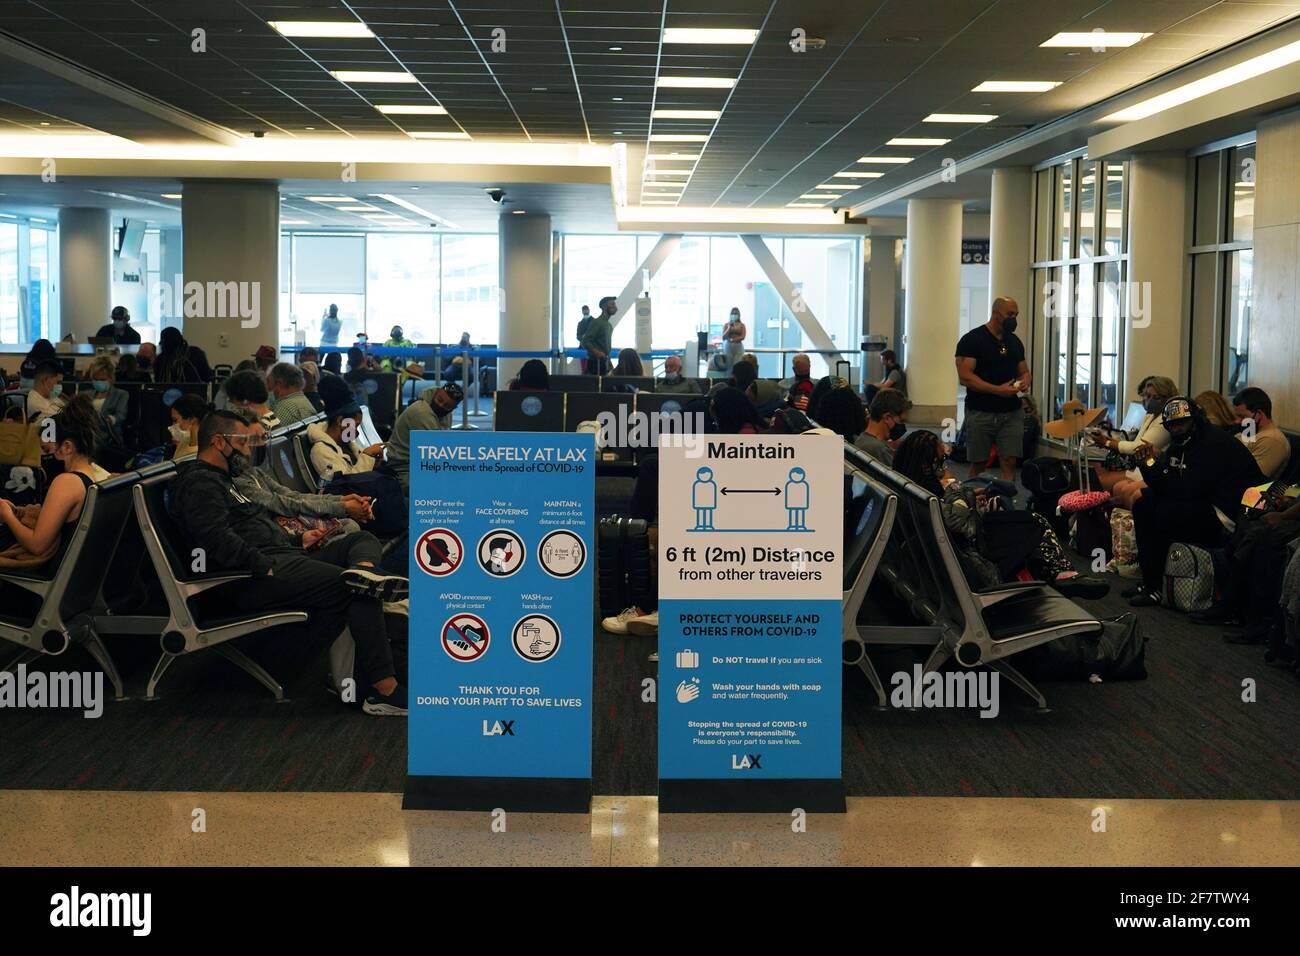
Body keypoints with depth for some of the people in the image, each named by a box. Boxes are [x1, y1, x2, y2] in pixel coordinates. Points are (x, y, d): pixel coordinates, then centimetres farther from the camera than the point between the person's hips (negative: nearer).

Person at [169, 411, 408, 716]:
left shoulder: (220, 480, 29)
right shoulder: (199, 483, -6)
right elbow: (218, 540, -21)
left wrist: (297, 540, 20)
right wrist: (267, 566, -21)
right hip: (252, 579, -11)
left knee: (363, 539, 3)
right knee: (357, 590, -22)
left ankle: (363, 573, -35)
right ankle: (385, 690, -29)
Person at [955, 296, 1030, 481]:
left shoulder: (1014, 342, 13)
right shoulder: (972, 339, -7)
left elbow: (1024, 371, 22)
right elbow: (965, 377, -15)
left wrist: (1025, 382, -4)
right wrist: (998, 390, -22)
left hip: (1011, 412, 4)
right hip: (980, 413, -4)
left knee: (1009, 461, -5)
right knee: (978, 465, 4)